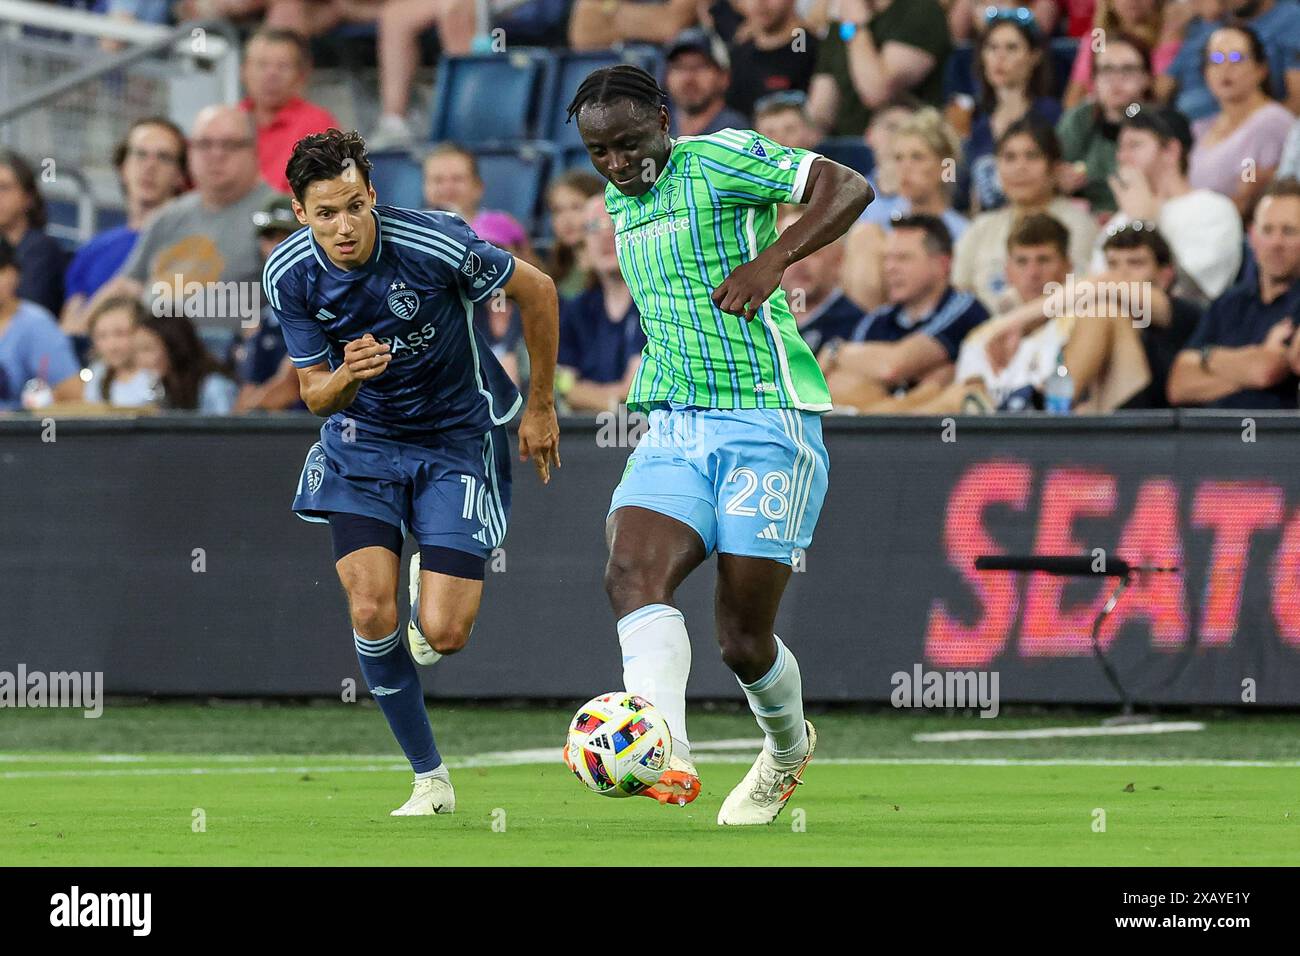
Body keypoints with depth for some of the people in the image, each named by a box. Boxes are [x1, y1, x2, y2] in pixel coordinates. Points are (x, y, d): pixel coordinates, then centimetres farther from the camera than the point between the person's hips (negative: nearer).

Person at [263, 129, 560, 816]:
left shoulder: (435, 244, -25)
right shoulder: (291, 275, -14)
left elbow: (536, 290, -9)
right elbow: (315, 395, -5)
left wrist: (541, 409, -1)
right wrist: (345, 377, -30)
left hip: (457, 440, -2)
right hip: (361, 441, 2)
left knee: (441, 634, -12)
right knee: (371, 609, -16)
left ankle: (435, 583, 28)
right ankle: (430, 780, 2)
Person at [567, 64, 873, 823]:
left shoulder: (721, 159, -6)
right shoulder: (620, 202, 17)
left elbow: (849, 189, -18)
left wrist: (773, 259, -30)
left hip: (767, 424, -6)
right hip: (672, 432, 6)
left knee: (743, 637, -3)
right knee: (633, 574, -24)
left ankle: (788, 748, 30)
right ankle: (667, 761, -40)